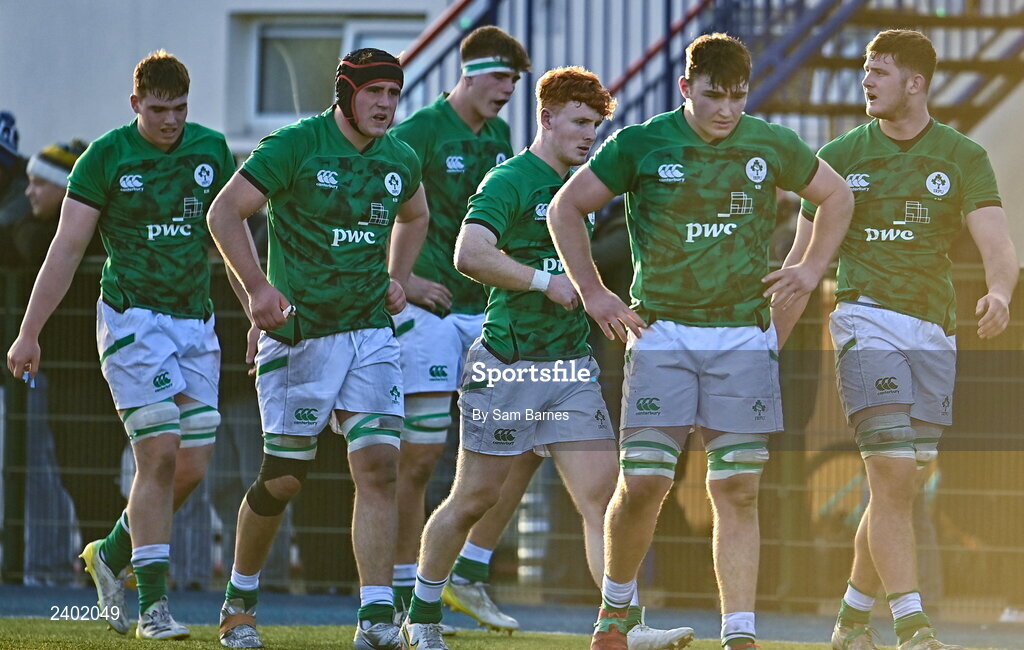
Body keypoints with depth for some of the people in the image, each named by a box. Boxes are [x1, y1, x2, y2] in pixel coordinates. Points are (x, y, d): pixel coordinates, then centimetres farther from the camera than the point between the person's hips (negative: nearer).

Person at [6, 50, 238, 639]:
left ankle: (111, 555, 25)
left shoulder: (212, 150, 5)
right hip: (132, 319, -5)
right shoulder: (106, 157, -6)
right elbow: (67, 249, -4)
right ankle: (153, 606, -8)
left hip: (196, 323, 5)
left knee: (192, 468, 1)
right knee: (160, 458, -13)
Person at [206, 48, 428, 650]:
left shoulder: (401, 160, 8)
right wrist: (258, 287, -20)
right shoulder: (295, 146, -9)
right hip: (300, 334, -4)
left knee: (379, 466, -11)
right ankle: (241, 601, 23)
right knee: (283, 478, 1)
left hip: (371, 334, 4)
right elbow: (225, 212, -10)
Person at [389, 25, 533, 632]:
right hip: (428, 307, -7)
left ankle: (469, 576, 7)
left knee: (527, 440, -1)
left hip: (483, 309, 7)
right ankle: (406, 594, 5)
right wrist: (402, 280, -14)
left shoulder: (497, 136, 12)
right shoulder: (419, 132, -10)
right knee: (420, 457, -5)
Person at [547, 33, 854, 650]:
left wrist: (813, 267, 12)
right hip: (661, 333, -2)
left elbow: (837, 194, 22)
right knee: (643, 483, -8)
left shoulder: (772, 146, 4)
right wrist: (593, 293, 4)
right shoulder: (641, 144, -2)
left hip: (744, 337, 2)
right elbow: (565, 208, 8)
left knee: (738, 490, -2)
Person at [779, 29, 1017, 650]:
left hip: (935, 330, 2)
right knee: (893, 474, -15)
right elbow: (803, 256, 9)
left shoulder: (964, 157, 6)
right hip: (866, 320, -2)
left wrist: (999, 292, -28)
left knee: (902, 485, 5)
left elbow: (998, 245, -6)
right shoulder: (841, 155, 7)